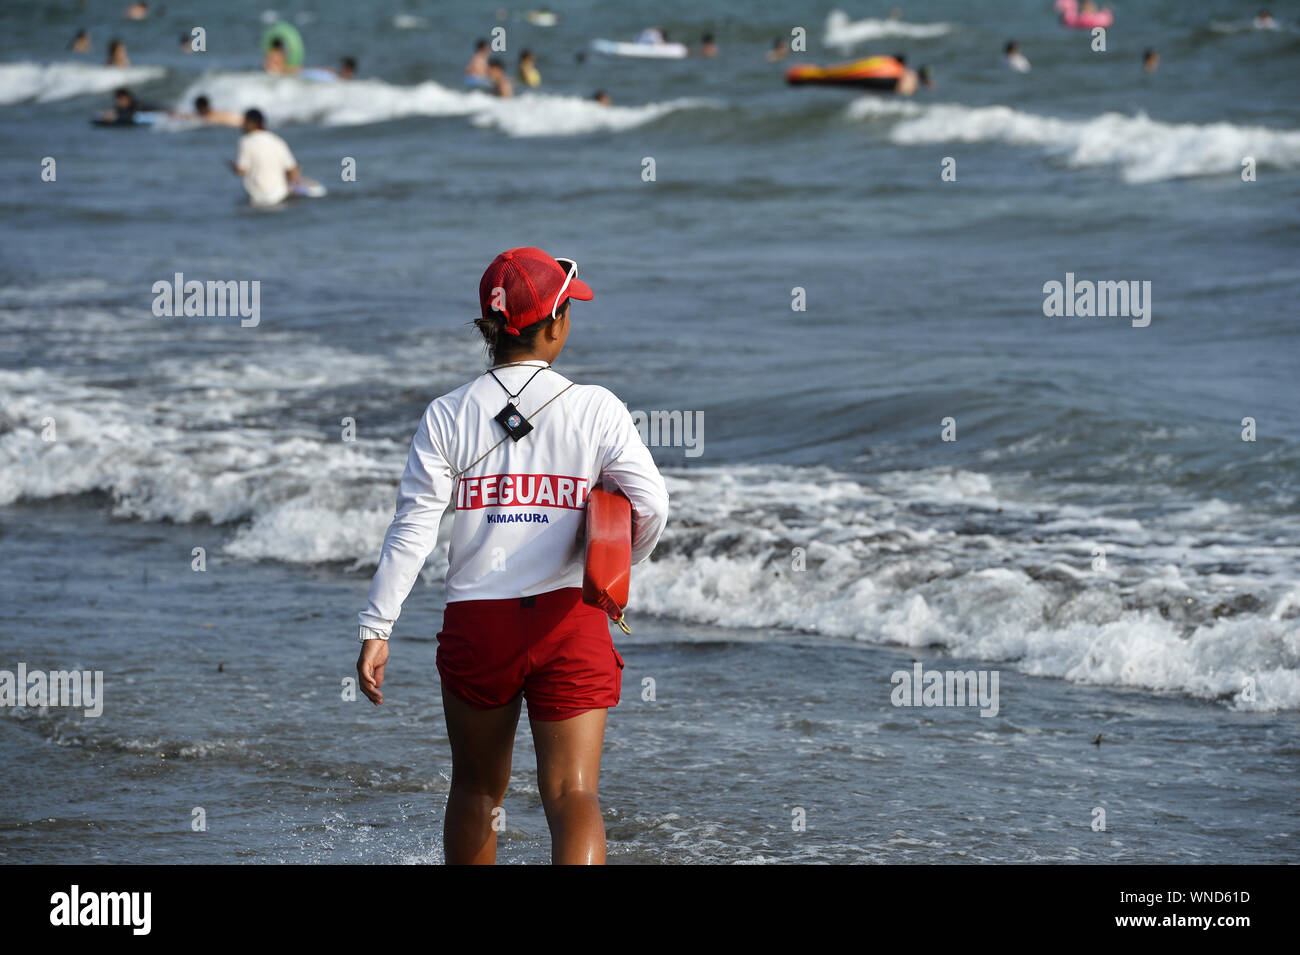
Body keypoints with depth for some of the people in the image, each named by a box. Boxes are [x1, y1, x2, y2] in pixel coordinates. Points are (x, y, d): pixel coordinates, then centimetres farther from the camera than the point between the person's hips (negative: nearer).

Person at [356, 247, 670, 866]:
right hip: (570, 622, -2)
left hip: (476, 623, 2)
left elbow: (412, 531, -5)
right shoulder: (596, 408, -2)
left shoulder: (447, 415, 0)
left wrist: (375, 630, -2)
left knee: (477, 791, 20)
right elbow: (652, 506, -8)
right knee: (573, 795, -6)